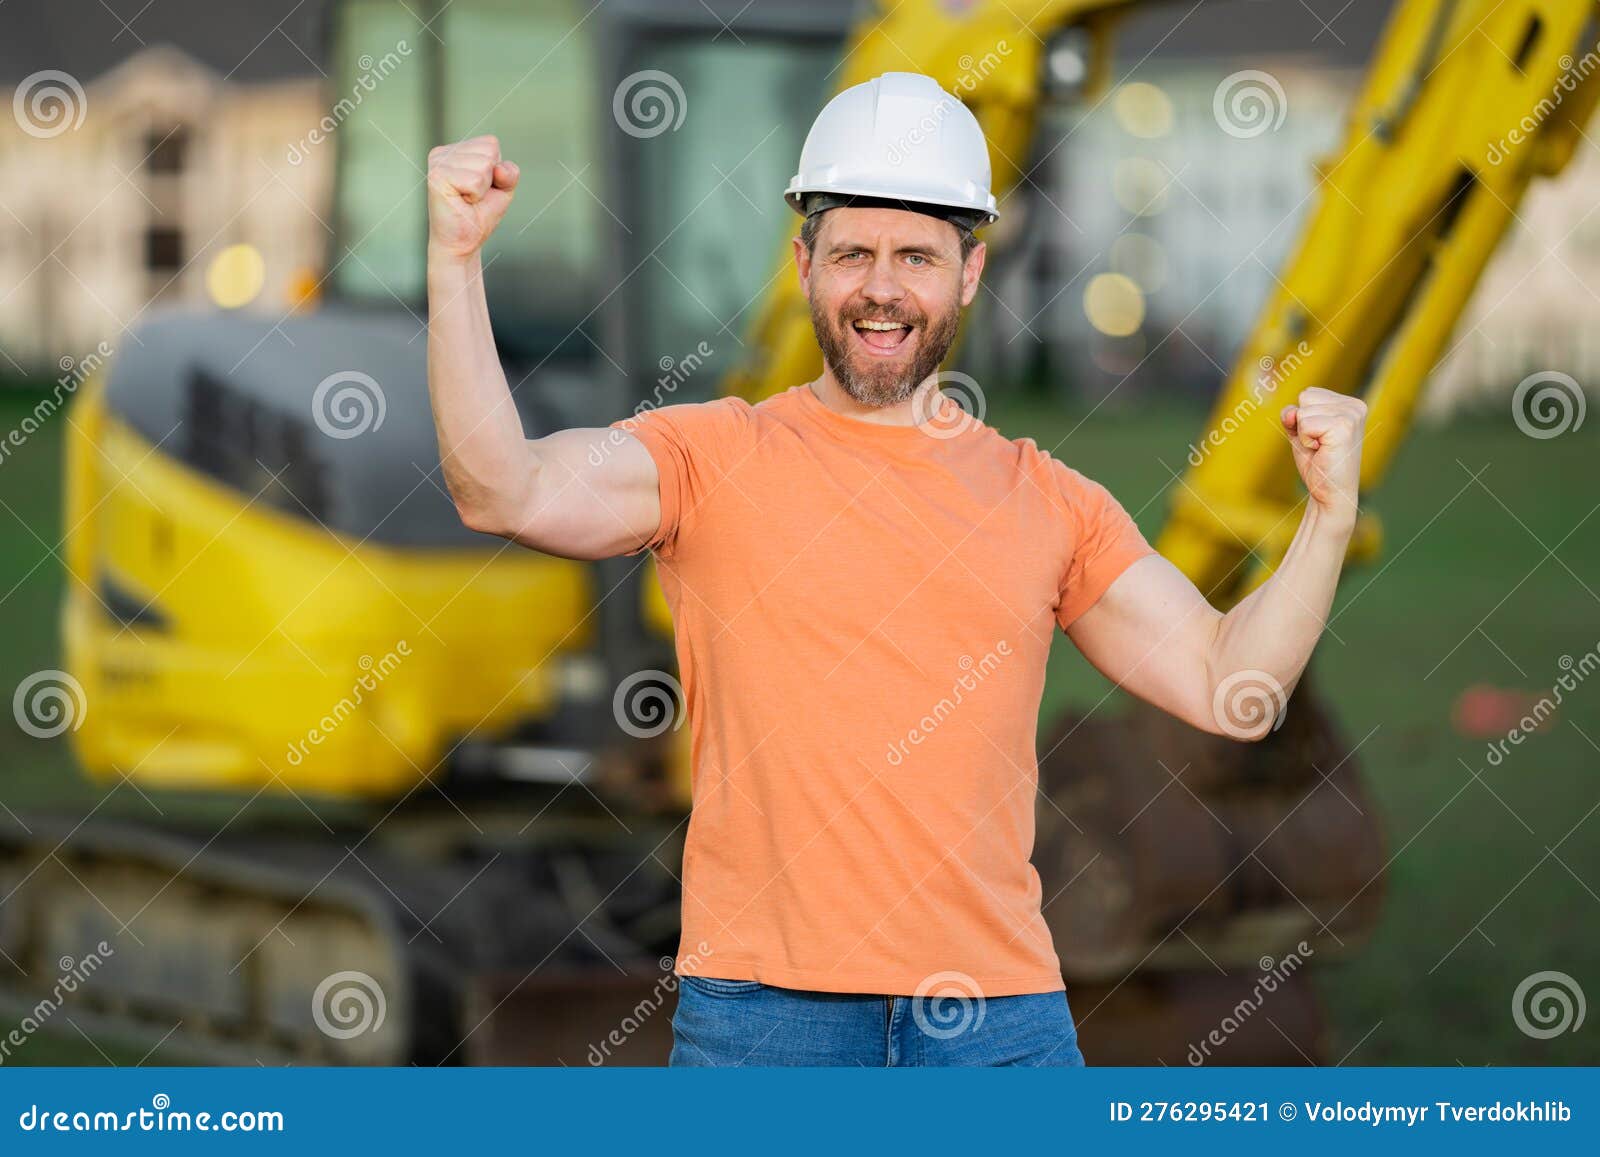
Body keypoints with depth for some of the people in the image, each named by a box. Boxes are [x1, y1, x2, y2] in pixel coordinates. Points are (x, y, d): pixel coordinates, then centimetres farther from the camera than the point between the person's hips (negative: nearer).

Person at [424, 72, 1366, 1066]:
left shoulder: (1050, 501, 12)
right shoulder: (713, 459, 4)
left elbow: (1224, 684, 10)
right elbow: (505, 493, -11)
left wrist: (1331, 513, -2)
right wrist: (455, 259, -18)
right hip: (763, 1014, -2)